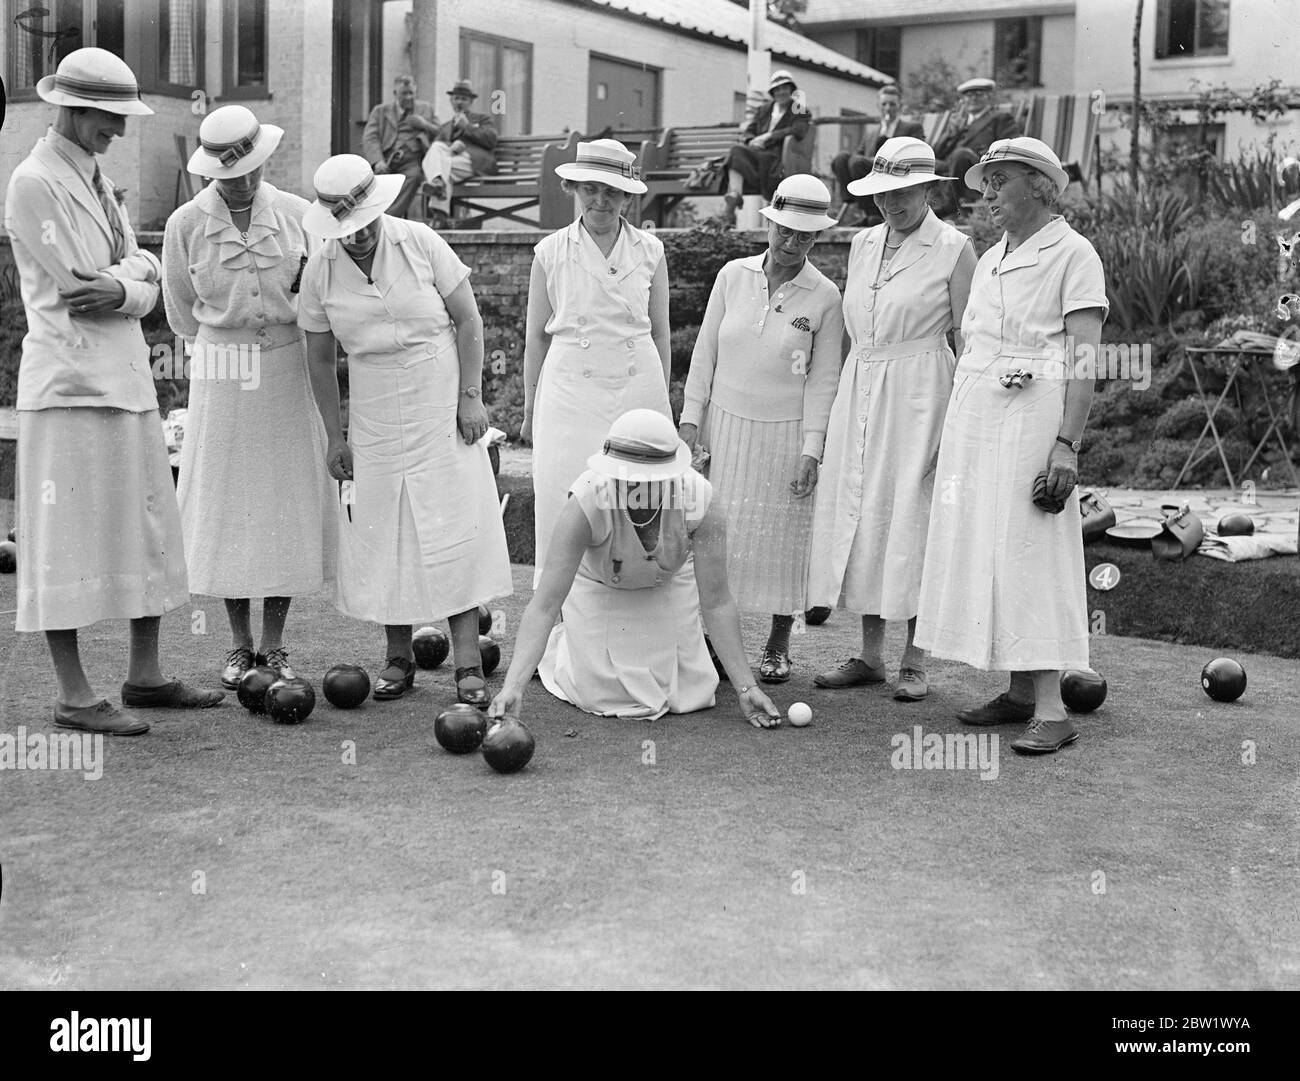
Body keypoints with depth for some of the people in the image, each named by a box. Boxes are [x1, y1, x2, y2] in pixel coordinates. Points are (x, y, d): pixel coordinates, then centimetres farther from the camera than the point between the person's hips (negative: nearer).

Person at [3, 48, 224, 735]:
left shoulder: (96, 179, 18)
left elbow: (147, 291, 11)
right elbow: (80, 284, -16)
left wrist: (123, 285, -10)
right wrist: (136, 265, -1)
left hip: (126, 380, 9)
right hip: (70, 382, -9)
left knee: (146, 529, 10)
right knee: (69, 537, -4)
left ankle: (144, 676, 20)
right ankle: (73, 697, 2)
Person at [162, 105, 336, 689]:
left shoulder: (296, 215, -1)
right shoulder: (185, 224, -2)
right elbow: (182, 312, 9)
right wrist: (231, 348, 11)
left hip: (288, 371, 1)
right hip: (221, 377, -1)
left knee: (288, 501, 2)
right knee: (227, 505, 3)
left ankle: (274, 645, 12)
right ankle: (239, 645, 15)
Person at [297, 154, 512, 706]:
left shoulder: (420, 242, -8)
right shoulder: (320, 271, -3)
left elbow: (468, 319, -3)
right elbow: (320, 359, 6)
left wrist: (470, 396, -7)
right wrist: (335, 436, 5)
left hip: (442, 406, -2)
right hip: (374, 417, 2)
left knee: (456, 524, -6)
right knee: (382, 531, 2)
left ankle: (467, 662, -3)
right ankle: (398, 657, 15)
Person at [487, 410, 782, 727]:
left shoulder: (698, 501, -35)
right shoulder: (586, 503, -40)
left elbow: (716, 601, -28)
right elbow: (545, 602, -41)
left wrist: (744, 688, -31)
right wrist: (513, 686, -53)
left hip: (669, 587, 2)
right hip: (597, 590, -1)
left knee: (689, 695, -4)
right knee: (601, 696, -10)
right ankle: (559, 642, 23)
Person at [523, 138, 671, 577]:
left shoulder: (649, 251, 5)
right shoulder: (551, 252, 2)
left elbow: (660, 332, 12)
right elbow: (535, 337, 8)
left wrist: (662, 402, 14)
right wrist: (530, 409, 9)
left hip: (637, 389, 1)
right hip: (570, 393, -1)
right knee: (566, 500, -4)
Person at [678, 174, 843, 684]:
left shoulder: (825, 296, -5)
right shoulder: (733, 276, 1)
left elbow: (823, 377, -3)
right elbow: (704, 351, 6)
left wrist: (811, 448, -8)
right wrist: (690, 420, 2)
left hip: (784, 431, -2)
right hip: (727, 423, 2)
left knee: (782, 537, 5)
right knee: (720, 532, 2)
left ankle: (778, 643, 19)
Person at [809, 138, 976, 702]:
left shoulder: (953, 248, -5)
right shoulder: (863, 244, 13)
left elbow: (967, 336, -7)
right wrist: (852, 395, 14)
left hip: (918, 389, -6)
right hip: (858, 388, 6)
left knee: (912, 518, -4)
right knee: (859, 513, 6)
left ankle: (915, 662, 5)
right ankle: (870, 655, 15)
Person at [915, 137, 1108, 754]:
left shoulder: (1072, 254, -5)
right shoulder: (989, 260, 18)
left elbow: (1085, 358, -12)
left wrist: (1067, 445, -20)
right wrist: (954, 433, 15)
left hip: (1033, 417, -8)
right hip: (974, 418, 8)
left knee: (1032, 556, -10)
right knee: (980, 553, 7)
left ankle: (1051, 710, -7)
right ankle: (1019, 694, 15)